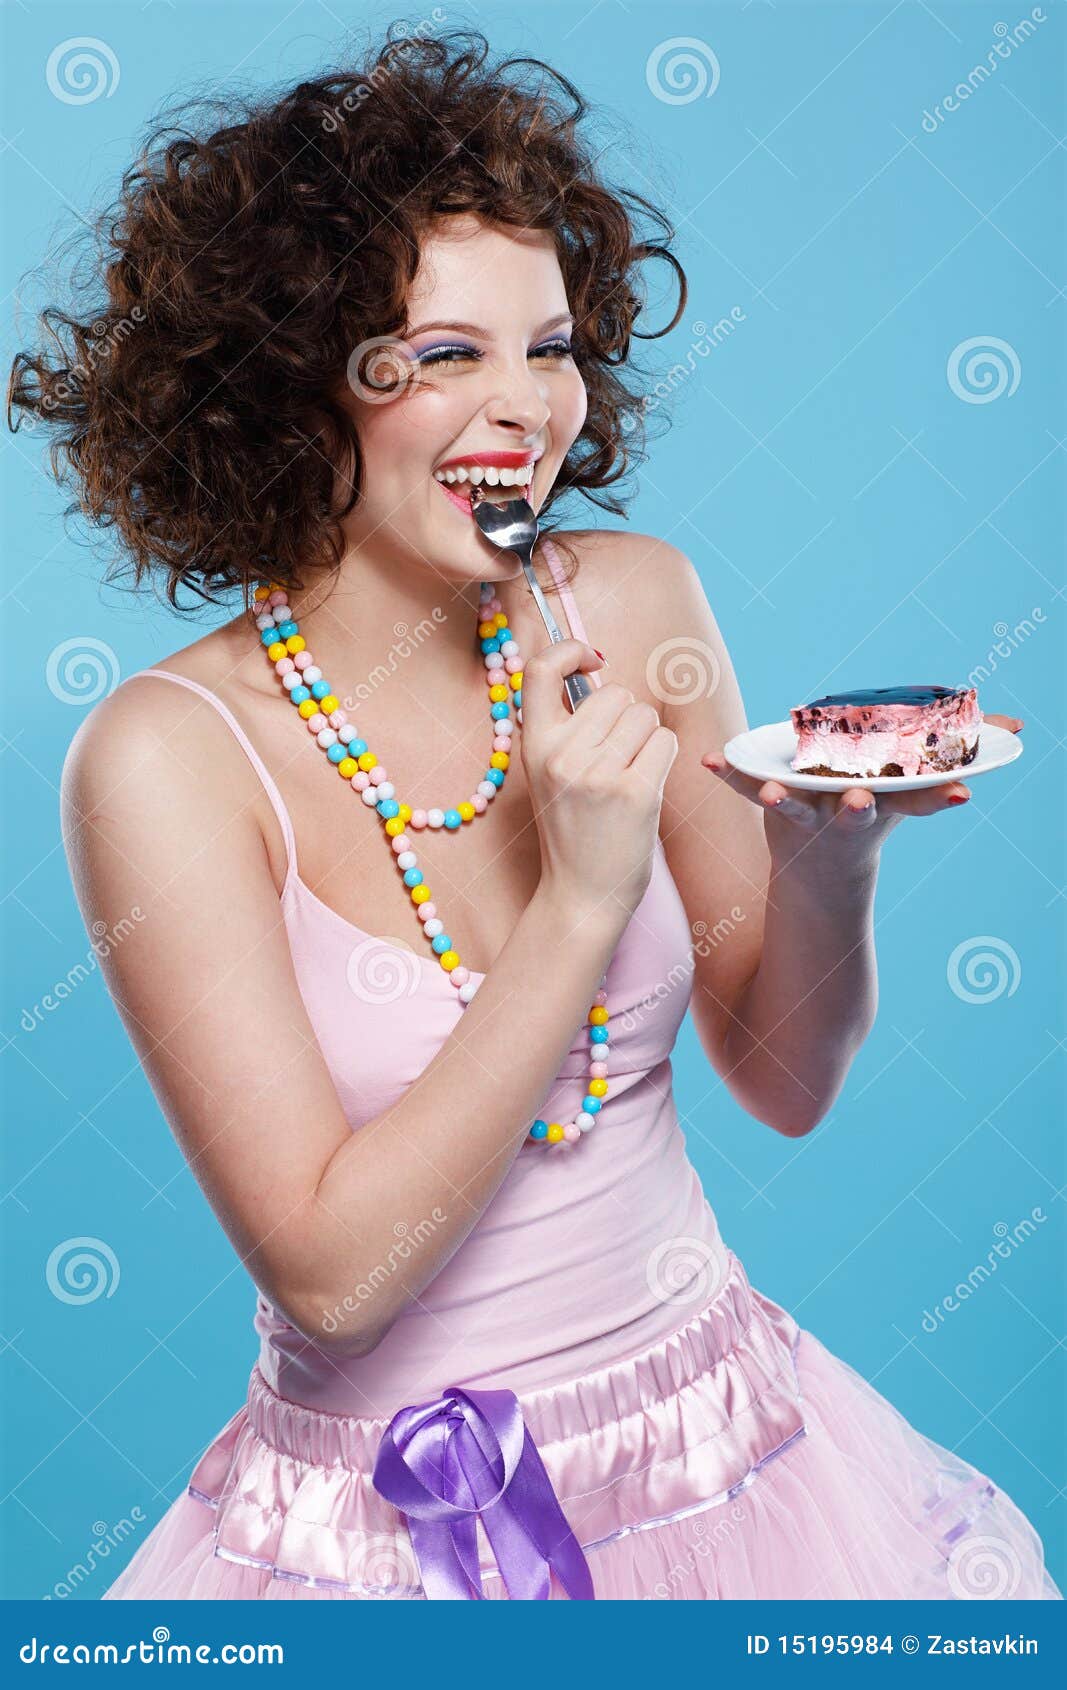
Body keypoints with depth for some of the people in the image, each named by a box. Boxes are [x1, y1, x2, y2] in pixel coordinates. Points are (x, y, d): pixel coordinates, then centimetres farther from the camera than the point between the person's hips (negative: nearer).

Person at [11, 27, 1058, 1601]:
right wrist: (585, 899, -23)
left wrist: (826, 860, -18)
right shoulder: (167, 757, -17)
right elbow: (330, 1269, -19)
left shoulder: (635, 608, -6)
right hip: (386, 1526, -2)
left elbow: (786, 1081, 1)